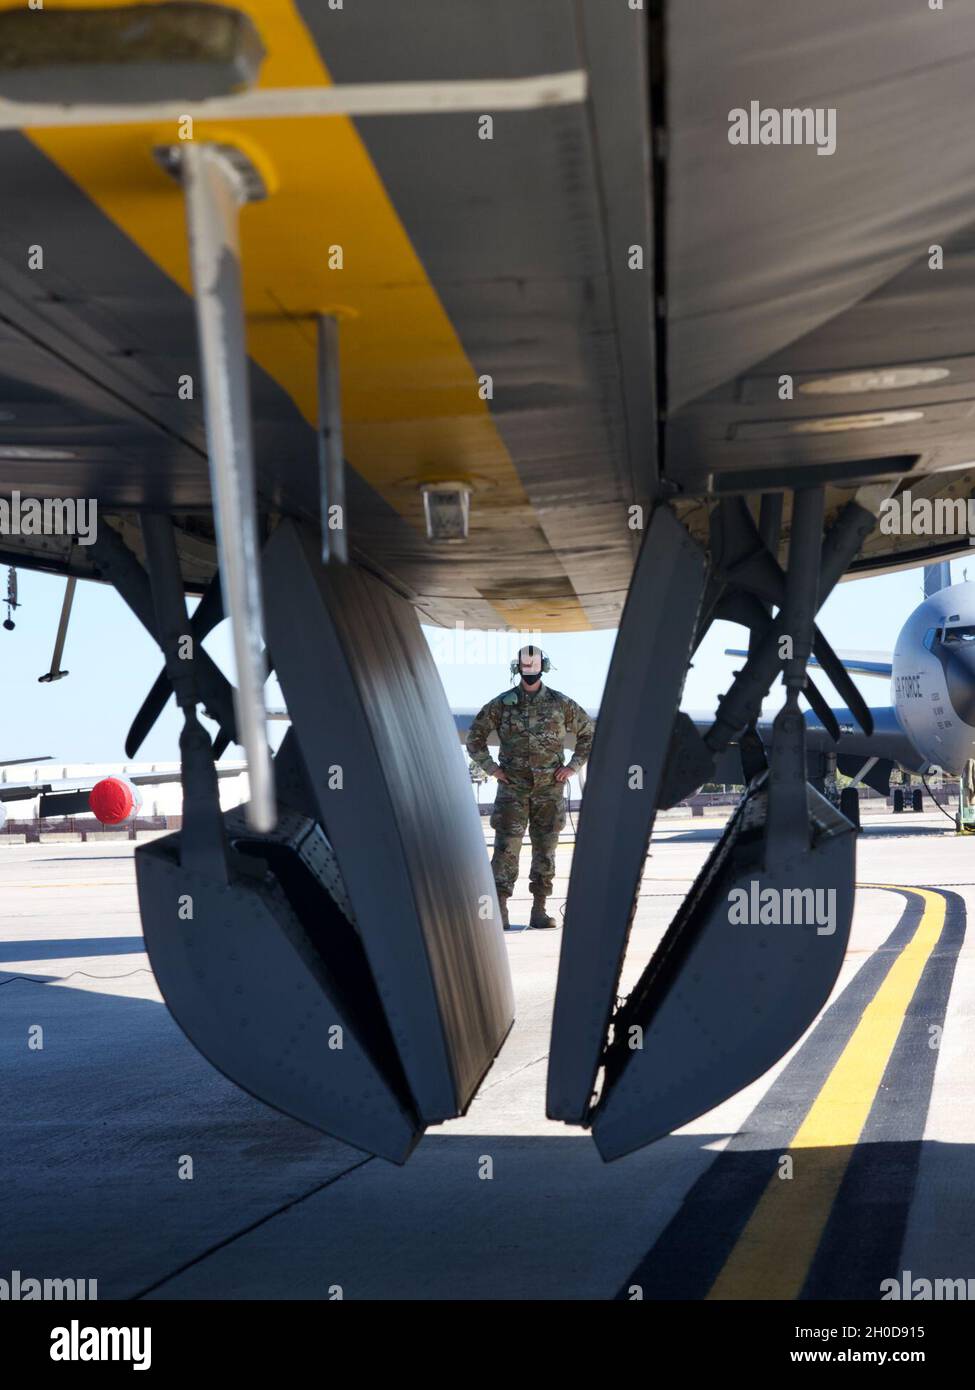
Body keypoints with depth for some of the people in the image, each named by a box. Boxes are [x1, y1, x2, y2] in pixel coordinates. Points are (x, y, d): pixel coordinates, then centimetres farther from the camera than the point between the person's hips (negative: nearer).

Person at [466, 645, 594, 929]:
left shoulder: (561, 704, 2)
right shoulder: (502, 704, 1)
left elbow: (589, 733, 11)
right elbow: (475, 736, 9)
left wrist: (573, 766, 2)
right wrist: (491, 767, 1)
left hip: (550, 790, 1)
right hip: (512, 789, -1)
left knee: (545, 850, 5)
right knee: (506, 848, -8)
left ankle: (539, 910, 12)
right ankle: (500, 910, -8)